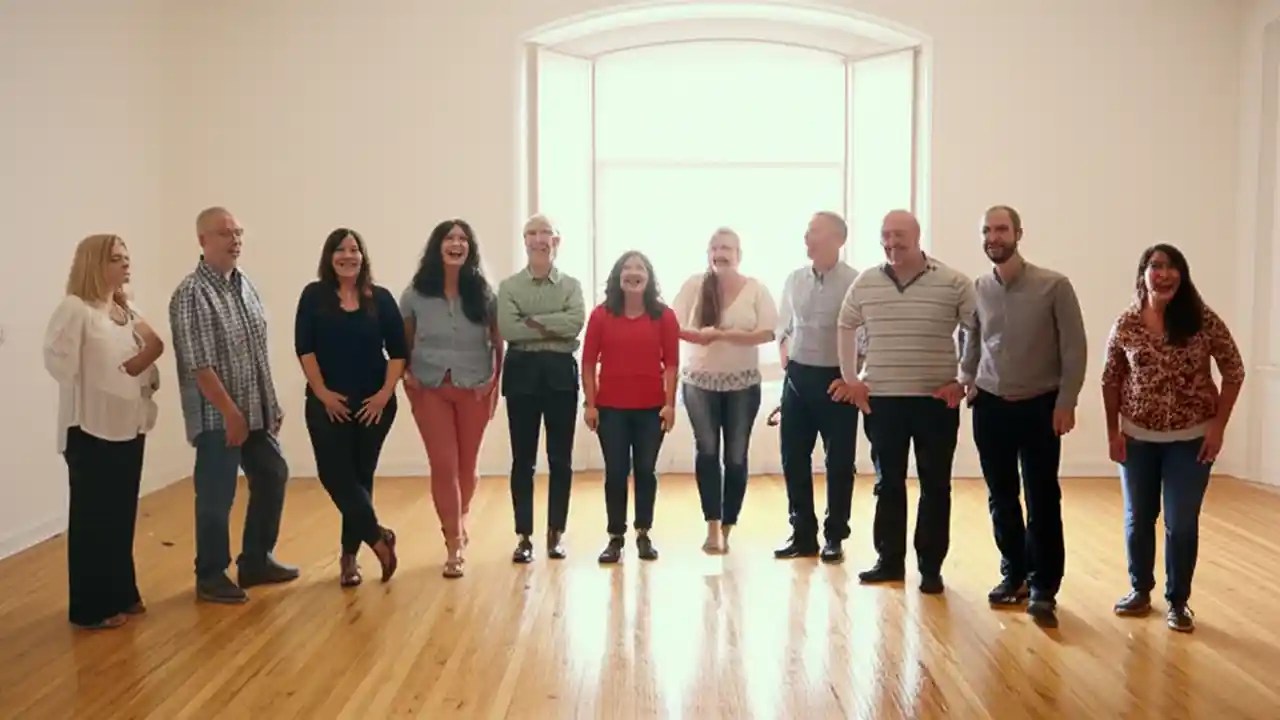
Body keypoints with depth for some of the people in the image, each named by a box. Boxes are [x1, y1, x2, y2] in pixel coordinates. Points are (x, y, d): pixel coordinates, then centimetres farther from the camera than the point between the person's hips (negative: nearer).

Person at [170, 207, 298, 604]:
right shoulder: (191, 294, -15)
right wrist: (231, 412, -19)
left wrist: (272, 404, 13)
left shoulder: (244, 284, 10)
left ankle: (256, 560, 30)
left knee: (272, 478, 15)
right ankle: (211, 576, 17)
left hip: (257, 410, 8)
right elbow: (198, 365, -19)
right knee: (216, 496, 1)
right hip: (218, 416, -8)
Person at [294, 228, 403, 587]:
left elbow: (397, 350, 2)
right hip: (328, 402, -1)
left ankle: (349, 555, 17)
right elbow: (304, 348, -4)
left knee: (360, 477, 7)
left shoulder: (381, 298, 2)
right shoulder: (314, 296, 0)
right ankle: (378, 537, 7)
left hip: (374, 402, 1)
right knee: (335, 475, -8)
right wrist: (322, 393, -11)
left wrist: (385, 393, -8)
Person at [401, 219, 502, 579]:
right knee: (444, 465, -5)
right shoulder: (415, 294, 0)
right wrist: (406, 374, -8)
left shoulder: (484, 293, 0)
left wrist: (495, 383, -2)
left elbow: (497, 342, 4)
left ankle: (459, 520, 40)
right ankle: (454, 545, 3)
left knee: (466, 465, 11)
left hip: (474, 388, 1)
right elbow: (403, 342, 7)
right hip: (430, 389, -1)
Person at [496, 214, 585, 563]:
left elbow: (576, 322, -12)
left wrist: (533, 321, -13)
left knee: (560, 458, 6)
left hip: (561, 373, 1)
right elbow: (507, 329, -11)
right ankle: (524, 535, 13)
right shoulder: (509, 286, 5)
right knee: (522, 459, 4)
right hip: (522, 372, 0)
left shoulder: (571, 285, 7)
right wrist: (554, 327, -11)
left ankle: (556, 533, 17)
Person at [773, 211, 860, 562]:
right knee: (793, 458, 8)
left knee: (839, 462, 4)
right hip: (797, 378, 5)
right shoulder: (795, 279, 6)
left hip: (836, 381, -5)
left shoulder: (856, 282, -10)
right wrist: (783, 351, 6)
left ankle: (834, 537, 19)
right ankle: (803, 533, 21)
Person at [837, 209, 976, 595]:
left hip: (936, 400, -2)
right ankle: (889, 560, 23)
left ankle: (930, 567, 17)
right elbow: (846, 327, 16)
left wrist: (964, 381, -4)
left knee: (935, 487, 6)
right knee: (888, 483, 11)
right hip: (881, 400, 2)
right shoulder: (865, 283, 3)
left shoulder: (953, 283, -5)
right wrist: (850, 377, 11)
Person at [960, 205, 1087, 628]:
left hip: (1039, 407, -3)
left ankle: (1043, 589, 12)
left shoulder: (1054, 286, -9)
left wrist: (1066, 402, -10)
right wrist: (966, 383, 3)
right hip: (990, 407, 3)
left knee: (1042, 502, 1)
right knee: (1001, 499, 10)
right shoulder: (976, 290, 2)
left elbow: (1075, 348, -7)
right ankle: (1014, 575, 26)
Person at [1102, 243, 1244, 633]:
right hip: (1138, 437, 2)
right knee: (1138, 519, 12)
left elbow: (1234, 371, -3)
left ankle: (1178, 602, 21)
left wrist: (1218, 426, -8)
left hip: (1191, 438, -1)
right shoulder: (1126, 324, -6)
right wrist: (1113, 432, -1)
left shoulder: (1202, 319, -9)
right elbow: (1111, 380, 2)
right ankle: (1140, 591, 31)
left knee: (1182, 524, 3)